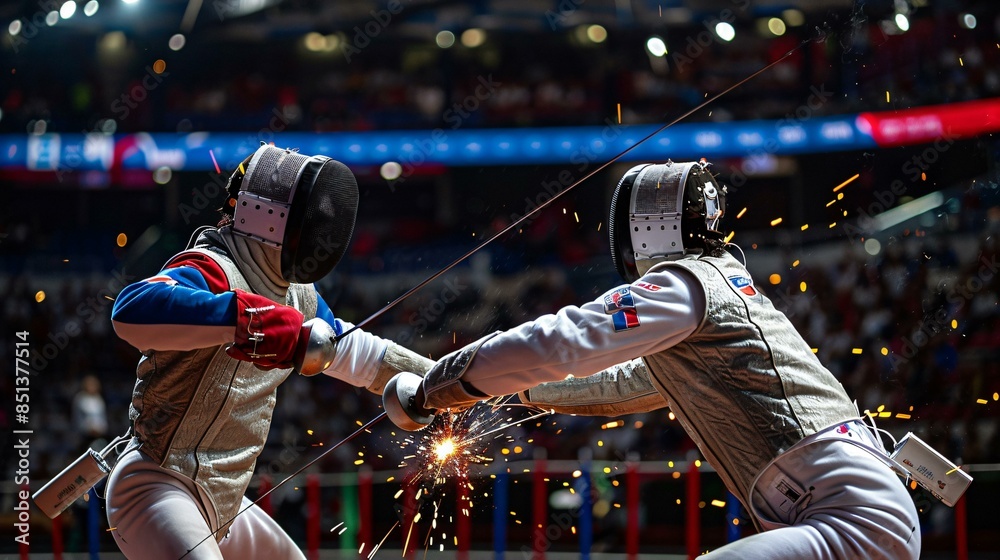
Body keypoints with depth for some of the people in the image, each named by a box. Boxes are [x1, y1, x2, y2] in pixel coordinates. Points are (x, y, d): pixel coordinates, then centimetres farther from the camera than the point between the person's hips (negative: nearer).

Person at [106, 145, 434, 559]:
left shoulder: (297, 295, 9)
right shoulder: (214, 271, -19)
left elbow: (349, 348, 30)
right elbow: (133, 310, -41)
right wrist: (248, 317, -49)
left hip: (220, 506, 10)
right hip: (160, 488, -10)